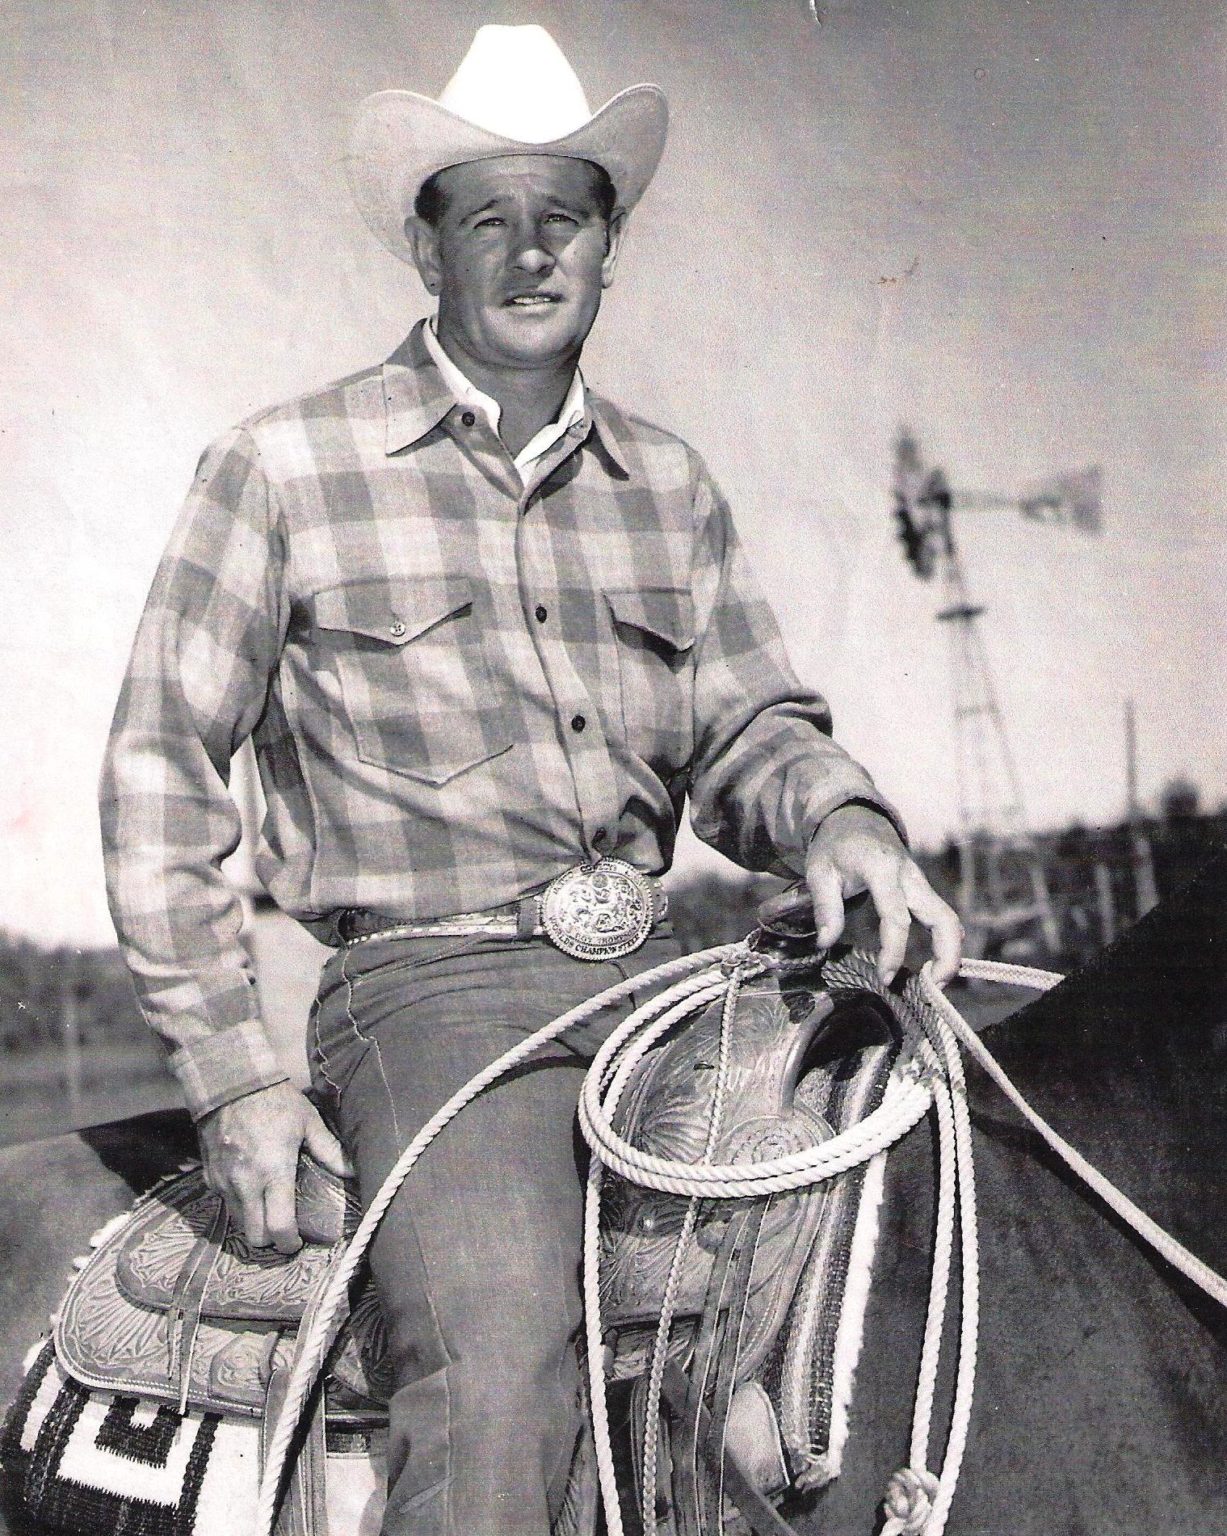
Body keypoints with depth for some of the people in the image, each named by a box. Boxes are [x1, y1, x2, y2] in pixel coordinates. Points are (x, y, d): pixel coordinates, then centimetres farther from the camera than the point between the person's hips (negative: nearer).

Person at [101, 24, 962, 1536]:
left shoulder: (667, 485, 16)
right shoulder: (287, 468, 3)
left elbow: (745, 725, 18)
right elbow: (161, 768, 2)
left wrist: (837, 819, -7)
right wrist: (234, 1072, -5)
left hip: (652, 981, 5)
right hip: (429, 984, -4)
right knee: (497, 1405, -28)